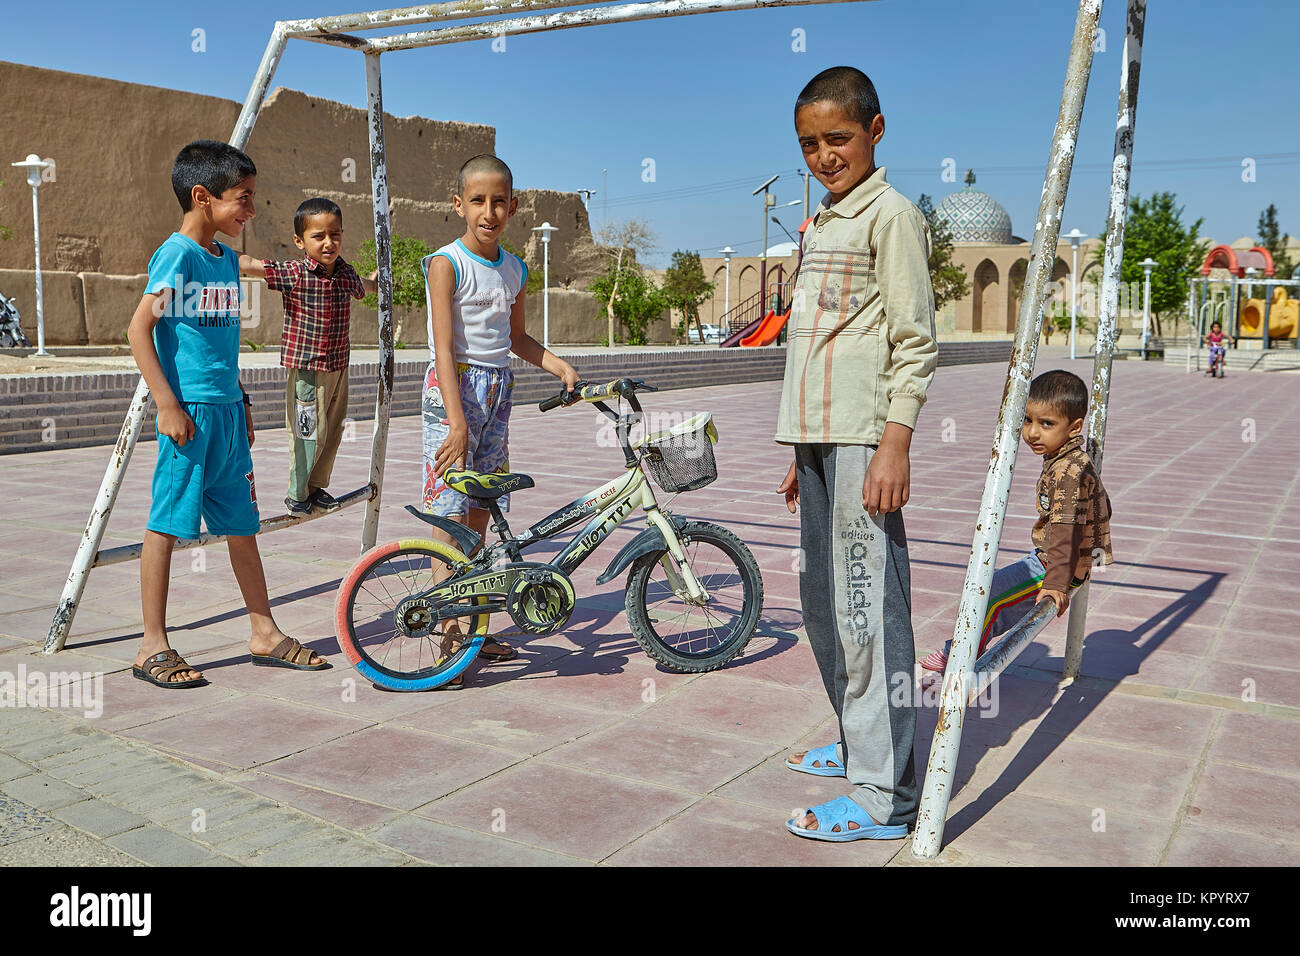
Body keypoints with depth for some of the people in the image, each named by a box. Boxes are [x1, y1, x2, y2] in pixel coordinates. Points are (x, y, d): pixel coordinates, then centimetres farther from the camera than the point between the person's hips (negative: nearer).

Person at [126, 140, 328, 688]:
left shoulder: (227, 258, 14)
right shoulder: (177, 255, -10)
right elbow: (139, 329, -15)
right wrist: (168, 405, -19)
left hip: (226, 410, 8)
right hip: (189, 411, -8)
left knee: (241, 522, 12)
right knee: (167, 523, -1)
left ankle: (264, 633, 20)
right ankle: (153, 647, 8)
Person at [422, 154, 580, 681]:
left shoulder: (514, 270, 11)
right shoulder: (446, 263, -9)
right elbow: (444, 348, -16)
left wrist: (560, 365, 9)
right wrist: (457, 422, -23)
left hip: (497, 390, 6)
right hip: (454, 387, -6)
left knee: (480, 510, 10)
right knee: (450, 513, -7)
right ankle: (449, 634, -2)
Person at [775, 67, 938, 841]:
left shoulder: (891, 214, -3)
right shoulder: (824, 225, 21)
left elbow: (915, 340, -10)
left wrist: (895, 444, -19)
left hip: (864, 438, -9)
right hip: (818, 435, 9)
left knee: (867, 605, -10)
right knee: (823, 602, 14)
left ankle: (883, 796, -5)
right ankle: (859, 745, 28)